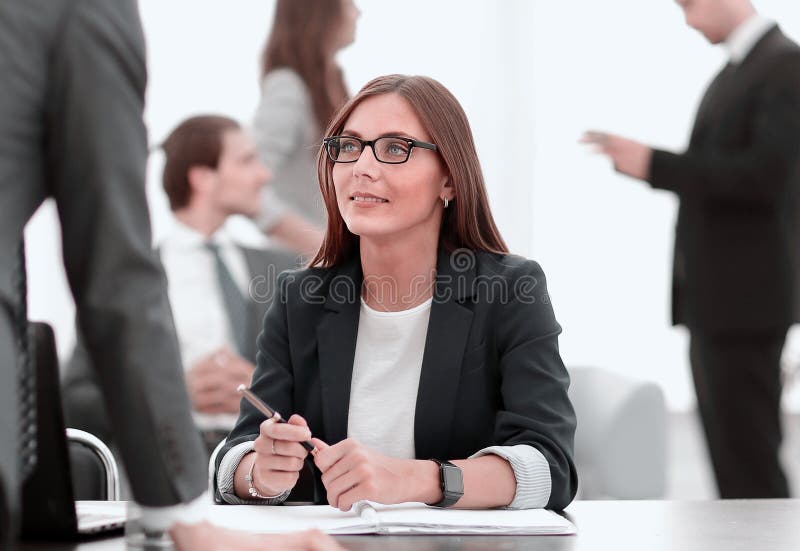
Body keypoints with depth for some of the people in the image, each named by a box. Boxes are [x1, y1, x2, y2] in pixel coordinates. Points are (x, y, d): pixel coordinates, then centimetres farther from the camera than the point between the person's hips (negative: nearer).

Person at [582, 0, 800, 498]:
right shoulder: (731, 74, 18)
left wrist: (654, 164, -22)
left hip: (746, 298, -9)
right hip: (711, 298, 9)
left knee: (749, 461, -8)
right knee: (728, 454, 11)